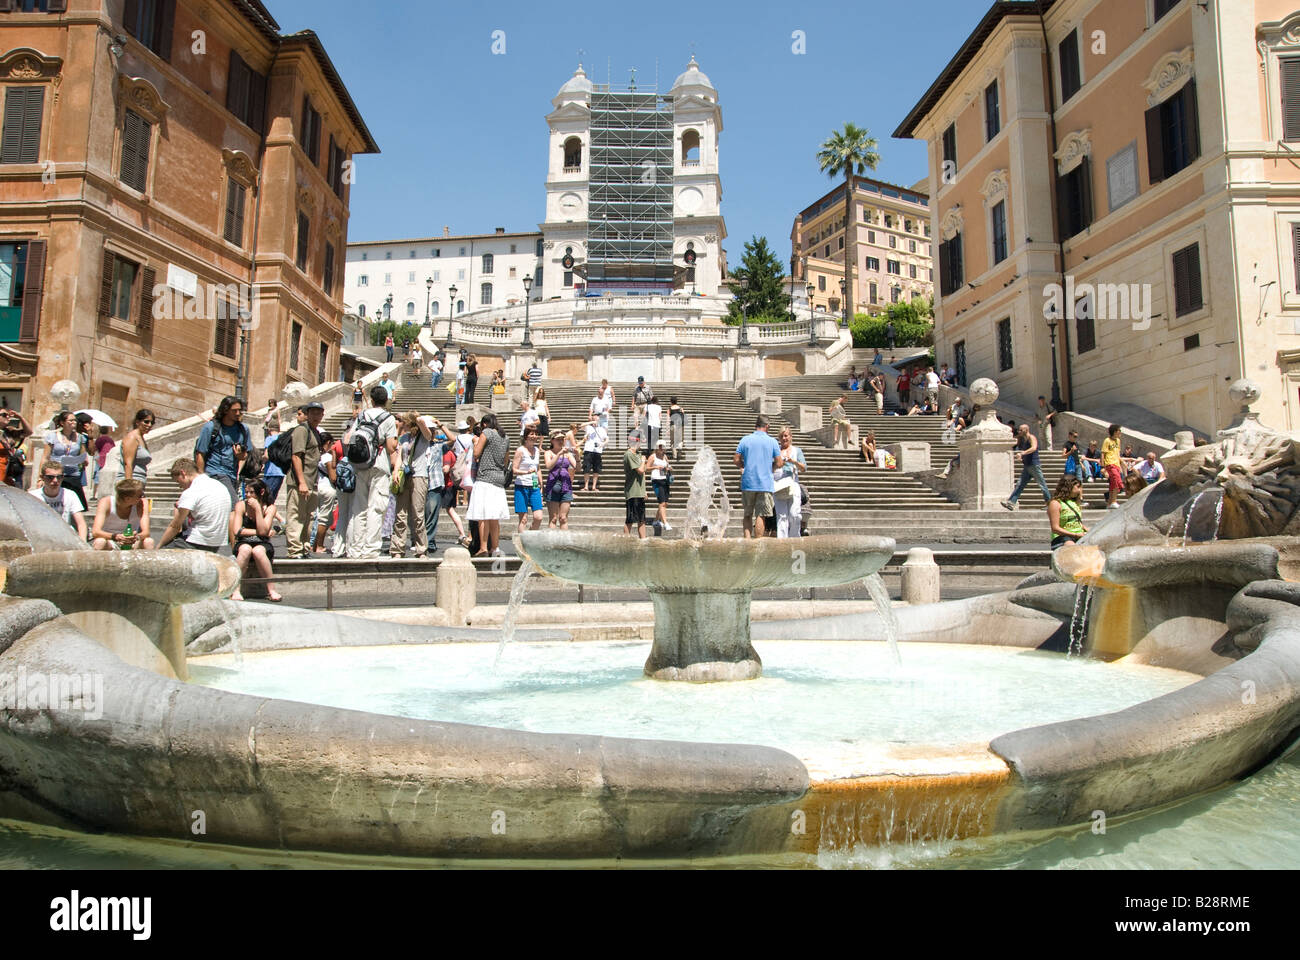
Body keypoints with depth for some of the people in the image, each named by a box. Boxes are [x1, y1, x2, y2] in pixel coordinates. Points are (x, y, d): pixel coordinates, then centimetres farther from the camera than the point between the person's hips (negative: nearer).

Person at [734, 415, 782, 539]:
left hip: (748, 483, 2)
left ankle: (747, 538, 0)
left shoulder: (745, 440, 3)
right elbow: (779, 463, 0)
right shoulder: (772, 442, 1)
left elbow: (736, 460, 1)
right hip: (765, 483, -2)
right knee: (761, 515, 0)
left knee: (748, 514, 11)